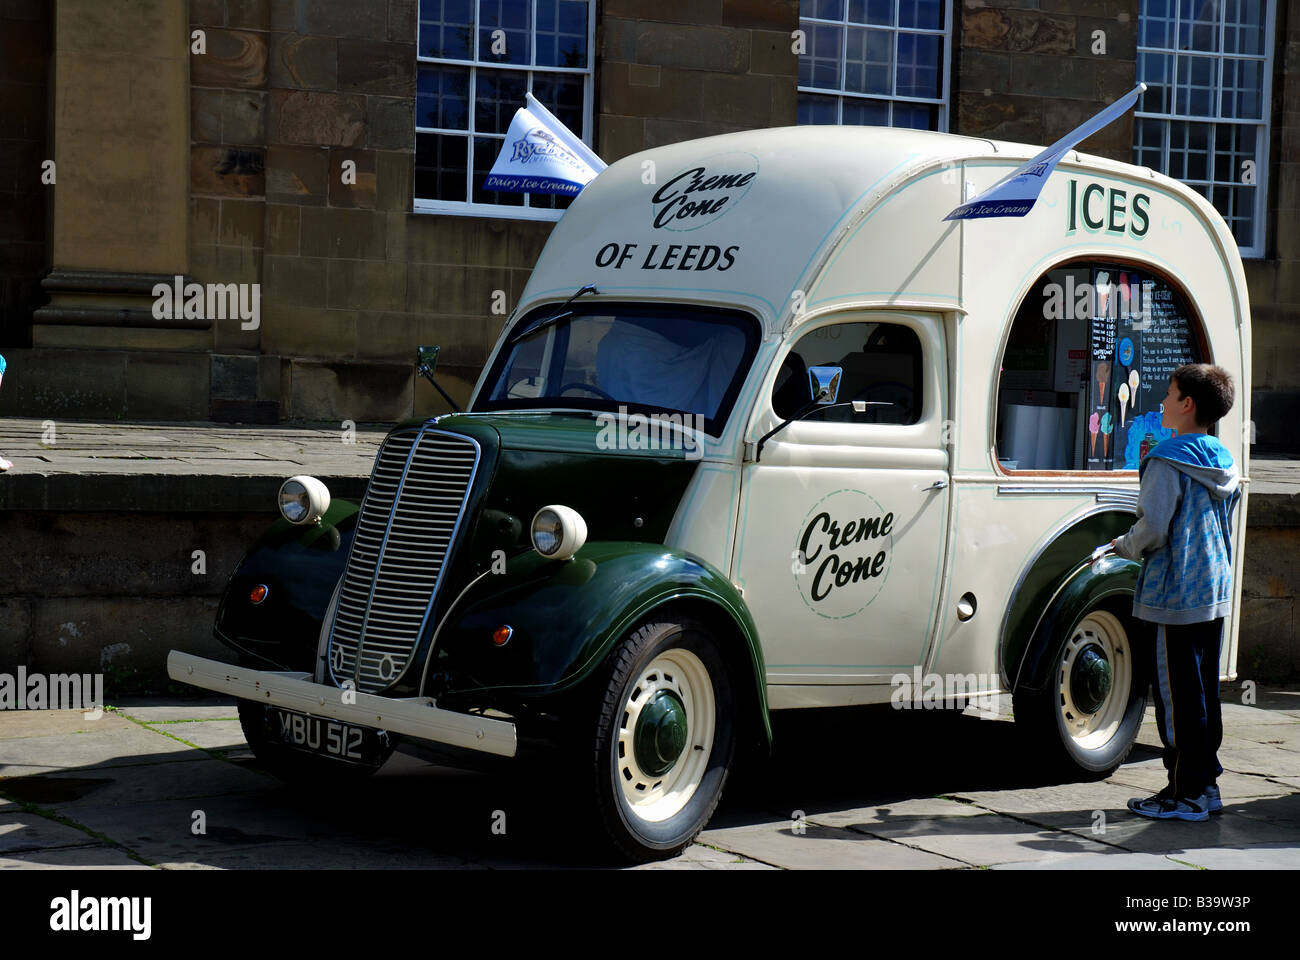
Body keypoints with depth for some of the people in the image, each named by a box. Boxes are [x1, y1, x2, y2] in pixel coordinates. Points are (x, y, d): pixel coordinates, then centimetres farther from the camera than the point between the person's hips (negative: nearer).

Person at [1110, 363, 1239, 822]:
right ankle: (1206, 784, 20)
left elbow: (1153, 528, -19)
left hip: (1176, 595, -8)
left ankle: (1185, 795, 1)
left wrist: (1123, 546, 0)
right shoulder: (1223, 462, 11)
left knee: (1178, 694, -2)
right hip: (1216, 594, 8)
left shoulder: (1168, 459, -14)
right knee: (1204, 691, 15)